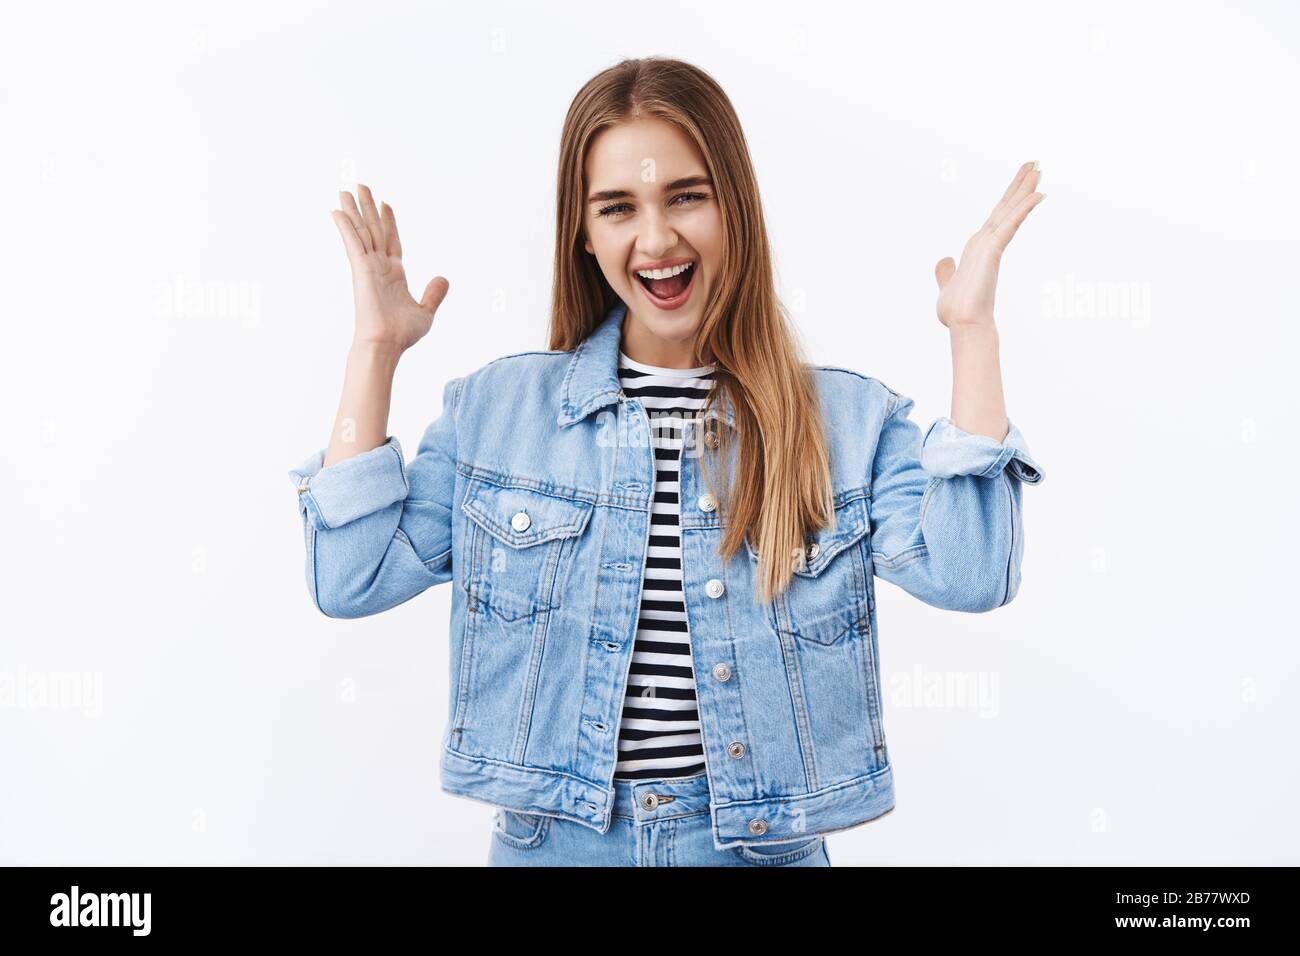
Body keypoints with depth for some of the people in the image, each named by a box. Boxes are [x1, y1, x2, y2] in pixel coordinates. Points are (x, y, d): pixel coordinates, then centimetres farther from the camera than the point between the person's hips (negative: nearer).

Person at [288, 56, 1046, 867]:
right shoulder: (497, 407, 0)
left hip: (763, 841, 0)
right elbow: (351, 577, -6)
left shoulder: (849, 419, -4)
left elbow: (968, 574, -18)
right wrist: (376, 349, -7)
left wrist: (972, 331, -16)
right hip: (551, 838, 1)